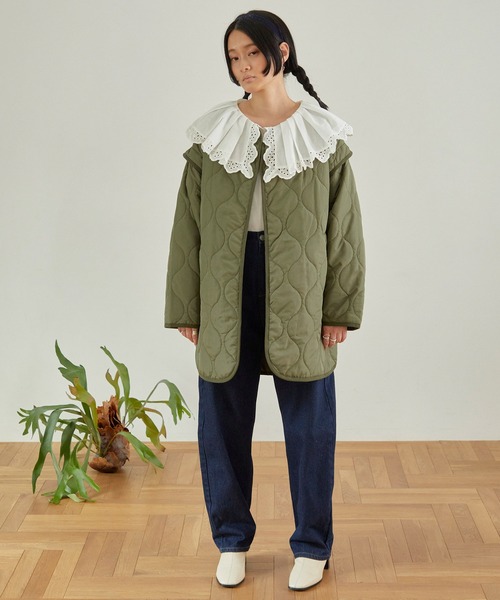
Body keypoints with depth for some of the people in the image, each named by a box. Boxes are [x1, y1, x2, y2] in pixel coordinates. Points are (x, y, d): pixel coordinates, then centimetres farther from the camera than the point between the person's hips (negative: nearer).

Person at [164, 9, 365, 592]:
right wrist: (184, 309, 2)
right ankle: (231, 539, 28)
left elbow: (344, 228, 1)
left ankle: (312, 545, 25)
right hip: (225, 295, 2)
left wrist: (341, 308, -3)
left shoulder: (323, 134, 1)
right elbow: (188, 227, 4)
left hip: (300, 295, -1)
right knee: (224, 421, 9)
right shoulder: (210, 134, 3)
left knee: (309, 422, 6)